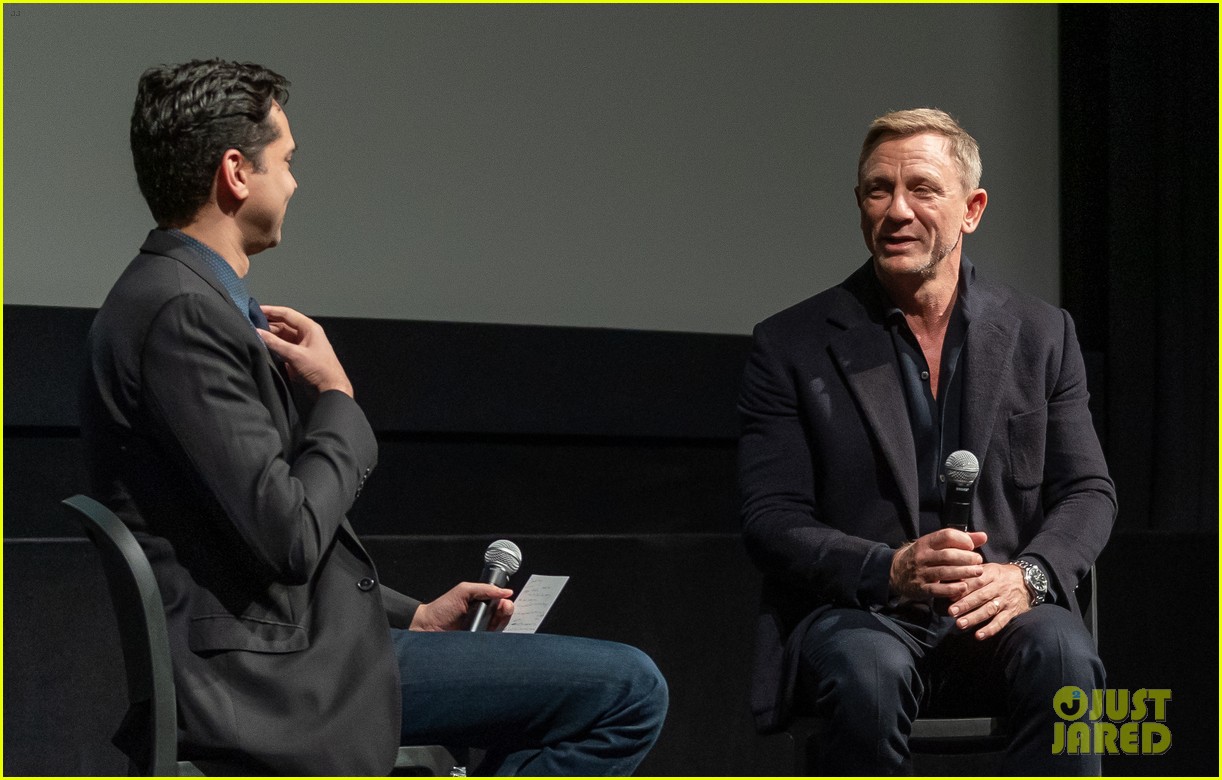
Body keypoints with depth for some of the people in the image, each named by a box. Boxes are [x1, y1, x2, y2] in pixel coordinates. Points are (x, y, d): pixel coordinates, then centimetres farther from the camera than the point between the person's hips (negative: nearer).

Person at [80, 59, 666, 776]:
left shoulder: (188, 296, 15)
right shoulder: (181, 314, -19)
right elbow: (288, 536, -23)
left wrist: (410, 616, 15)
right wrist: (336, 400, -8)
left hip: (283, 641, 11)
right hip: (267, 673, -11)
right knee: (628, 693, -11)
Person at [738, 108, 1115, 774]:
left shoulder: (1040, 335, 11)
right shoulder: (791, 346, 4)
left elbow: (1087, 491, 9)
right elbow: (770, 519, -2)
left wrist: (1027, 576, -14)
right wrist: (890, 569, -20)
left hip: (999, 616, 2)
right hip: (854, 615, -1)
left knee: (1062, 660, -33)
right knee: (868, 671, -37)